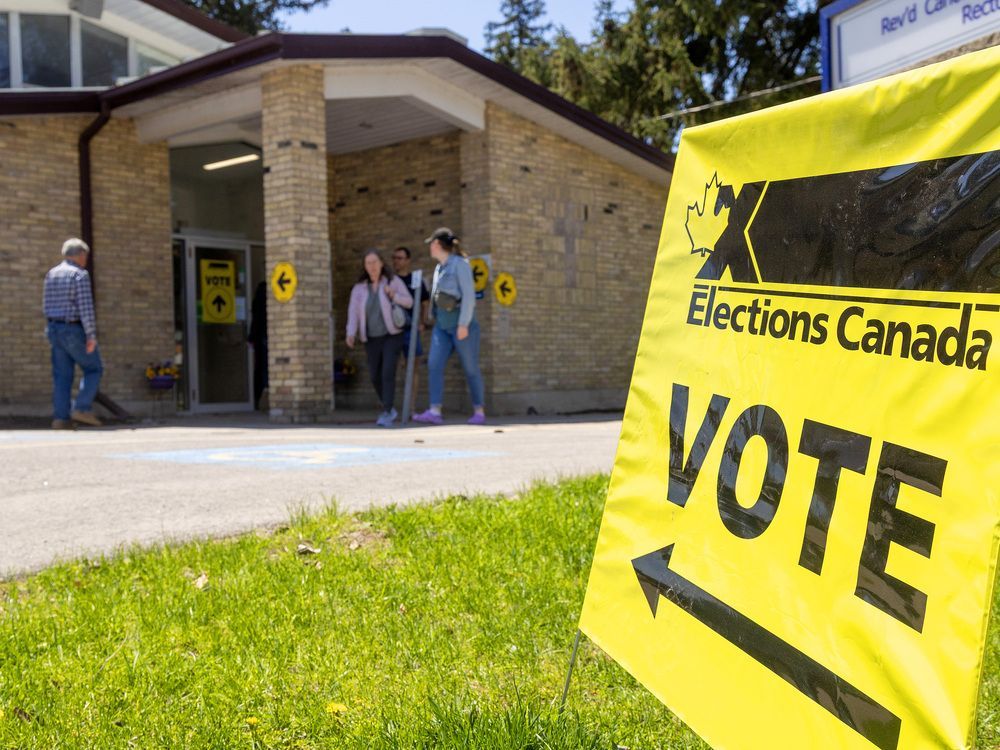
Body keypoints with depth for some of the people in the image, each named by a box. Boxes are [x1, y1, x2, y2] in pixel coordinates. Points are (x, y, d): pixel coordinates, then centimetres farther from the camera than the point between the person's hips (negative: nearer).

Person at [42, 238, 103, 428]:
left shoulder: (51, 274, 11)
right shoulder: (80, 274, -12)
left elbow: (46, 305, 16)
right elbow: (86, 307, -18)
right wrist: (92, 336, -17)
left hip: (54, 329, 7)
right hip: (74, 331, -7)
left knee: (62, 376, 7)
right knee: (93, 369, 5)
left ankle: (60, 418, 2)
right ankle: (82, 409, -5)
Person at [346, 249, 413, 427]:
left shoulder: (393, 281, -4)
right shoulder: (359, 287, 1)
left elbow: (409, 302, -3)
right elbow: (353, 312, -7)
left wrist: (393, 295, -22)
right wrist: (351, 334, -23)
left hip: (392, 335, -4)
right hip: (372, 339, 4)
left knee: (388, 374, -18)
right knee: (375, 377, 7)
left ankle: (386, 415, -18)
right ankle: (391, 409, 29)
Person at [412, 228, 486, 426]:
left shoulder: (459, 264, -8)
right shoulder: (439, 268, 15)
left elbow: (469, 295, -15)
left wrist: (463, 324, -19)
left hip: (461, 325, -7)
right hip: (442, 326, 7)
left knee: (471, 369, 1)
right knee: (434, 365, -9)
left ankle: (479, 412, 13)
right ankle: (435, 412, -15)